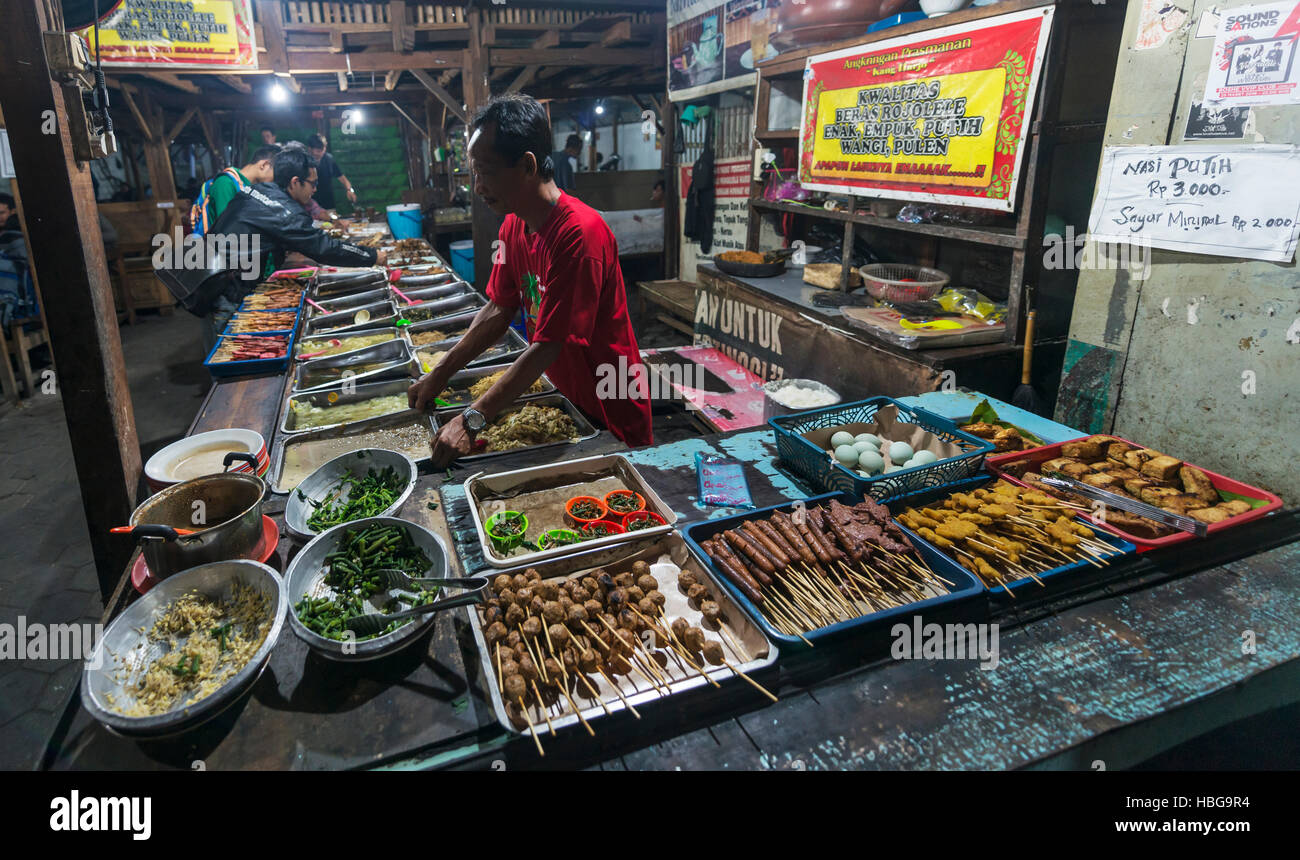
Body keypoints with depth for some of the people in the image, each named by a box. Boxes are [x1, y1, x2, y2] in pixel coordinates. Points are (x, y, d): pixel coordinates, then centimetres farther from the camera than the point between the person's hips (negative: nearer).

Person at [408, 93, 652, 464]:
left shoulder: (580, 233, -29)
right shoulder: (513, 227, -1)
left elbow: (546, 347, -30)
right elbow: (498, 311, 7)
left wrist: (472, 420, -28)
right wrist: (440, 374, 0)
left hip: (610, 416, -7)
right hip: (564, 398, 8)